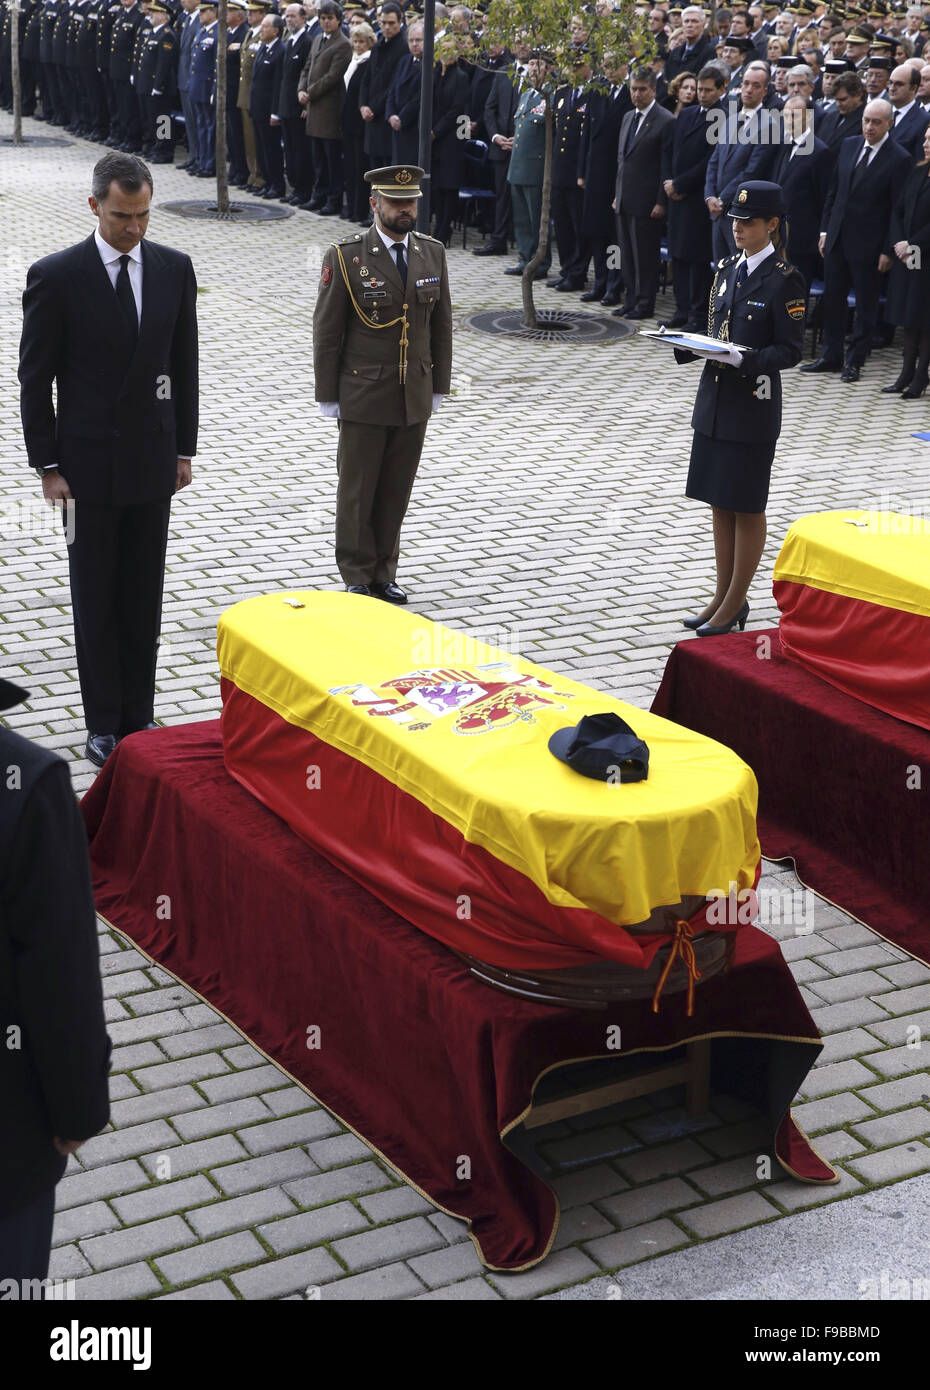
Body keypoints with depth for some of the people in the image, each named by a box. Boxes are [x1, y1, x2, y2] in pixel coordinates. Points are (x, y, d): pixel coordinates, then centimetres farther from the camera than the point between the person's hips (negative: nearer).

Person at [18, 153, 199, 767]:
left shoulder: (175, 268, 2)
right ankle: (104, 723, 16)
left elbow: (185, 364, 9)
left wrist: (184, 447, 7)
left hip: (153, 460, 3)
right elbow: (34, 378, -6)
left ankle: (139, 718, 21)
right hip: (89, 463, -3)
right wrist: (48, 465, -9)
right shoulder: (55, 276, -9)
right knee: (96, 599, 6)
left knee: (144, 598, 10)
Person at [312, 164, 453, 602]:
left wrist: (439, 386, 9)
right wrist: (328, 396, -7)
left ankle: (383, 574, 23)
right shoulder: (345, 257, -8)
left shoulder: (432, 253, 5)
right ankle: (358, 578, 17)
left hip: (415, 398, 4)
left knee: (396, 491, 10)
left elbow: (441, 325, 11)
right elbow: (327, 332, -6)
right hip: (363, 397, -4)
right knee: (357, 491, 5)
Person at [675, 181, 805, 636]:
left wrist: (743, 358, -25)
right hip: (715, 398, 7)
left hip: (754, 406, -7)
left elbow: (790, 350, -12)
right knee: (720, 502, 13)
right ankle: (723, 596, 24)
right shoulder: (727, 268, 10)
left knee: (747, 507, 3)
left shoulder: (784, 279, -11)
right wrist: (688, 346, -4)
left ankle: (735, 604, 12)